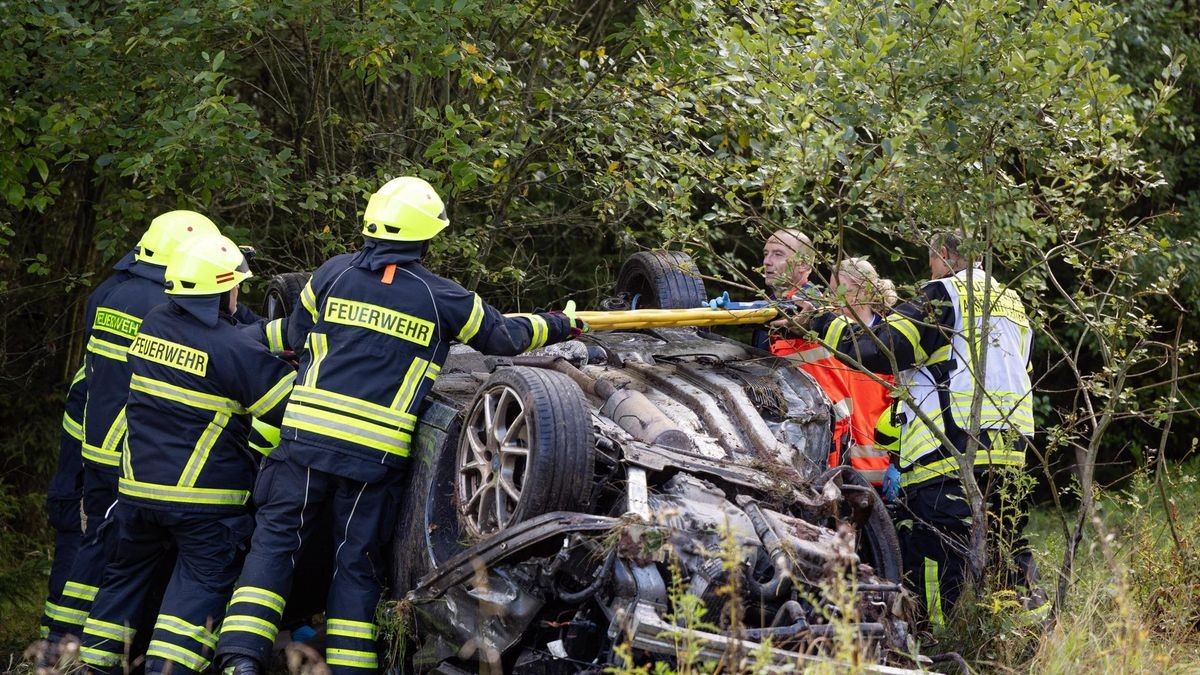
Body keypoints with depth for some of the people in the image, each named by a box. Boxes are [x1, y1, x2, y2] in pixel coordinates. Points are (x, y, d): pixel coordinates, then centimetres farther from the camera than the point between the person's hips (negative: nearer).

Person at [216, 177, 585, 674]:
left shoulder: (333, 274, 5)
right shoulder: (443, 300, 3)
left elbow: (296, 335, 18)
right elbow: (503, 336, 18)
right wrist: (554, 327, 37)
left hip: (308, 433, 1)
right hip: (377, 452, -1)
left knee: (275, 538, 7)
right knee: (357, 563, 10)